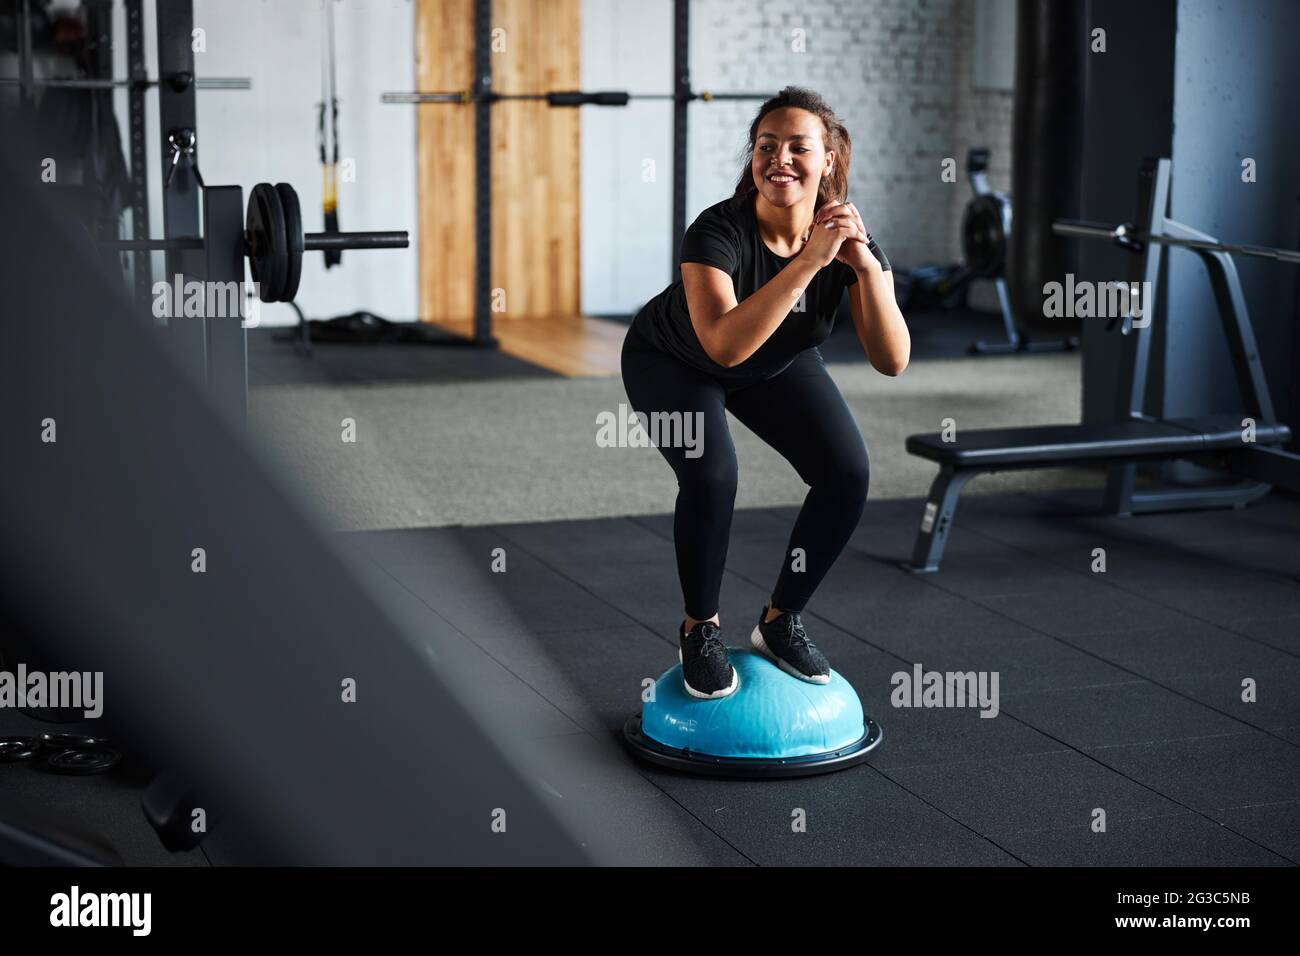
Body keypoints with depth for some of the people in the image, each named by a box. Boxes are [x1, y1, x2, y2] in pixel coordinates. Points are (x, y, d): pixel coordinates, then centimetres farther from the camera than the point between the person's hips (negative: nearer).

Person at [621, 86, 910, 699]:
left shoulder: (849, 235, -25)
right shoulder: (718, 230, -37)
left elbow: (892, 360, -30)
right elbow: (724, 345, -51)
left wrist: (866, 267, -43)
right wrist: (808, 261, -54)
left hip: (778, 362, 4)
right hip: (673, 362, -4)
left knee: (847, 474, -15)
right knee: (711, 475, -29)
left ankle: (780, 621, 7)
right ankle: (700, 629, -3)